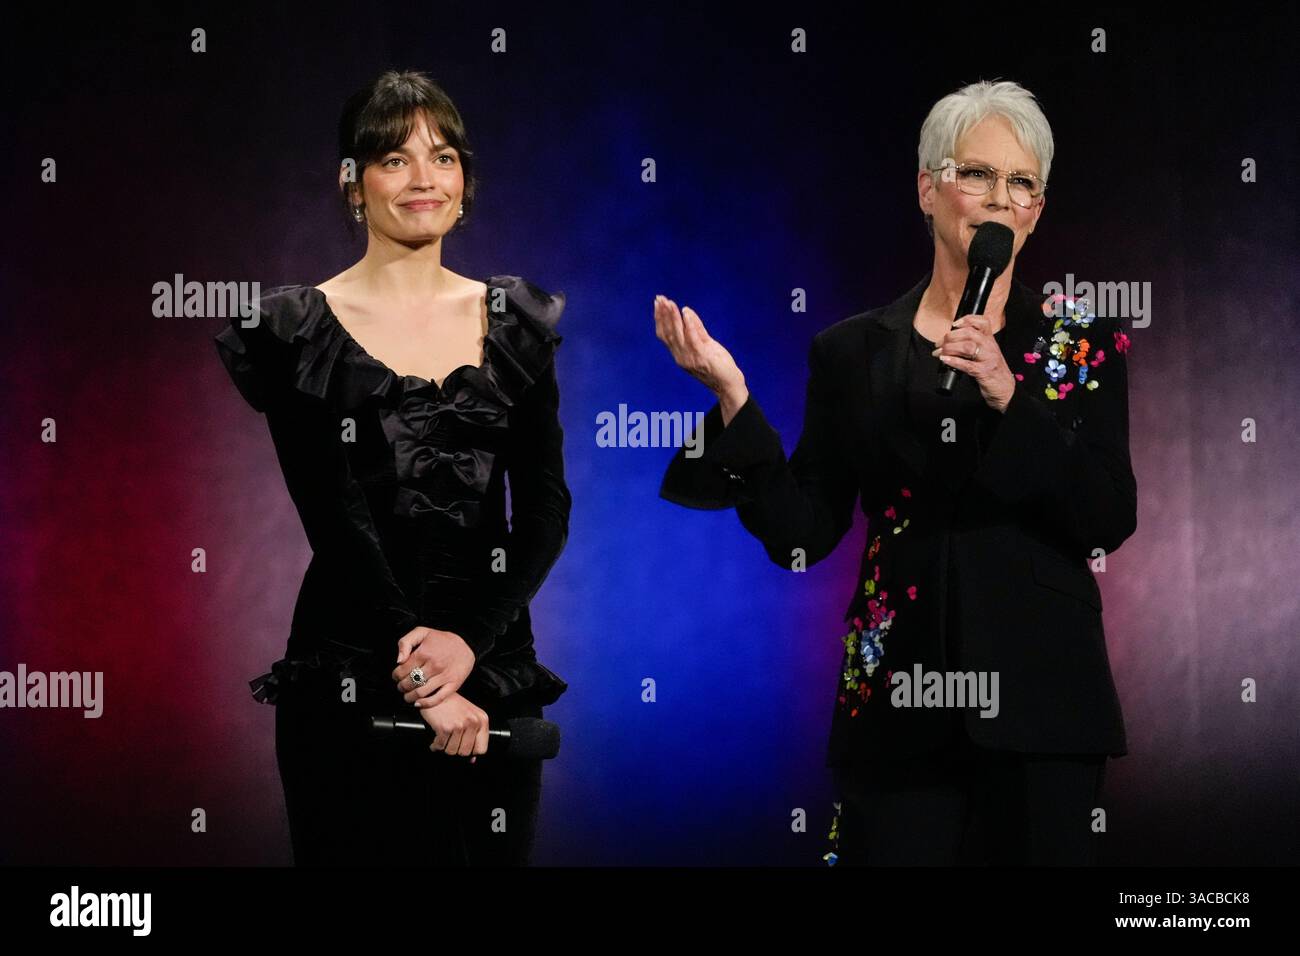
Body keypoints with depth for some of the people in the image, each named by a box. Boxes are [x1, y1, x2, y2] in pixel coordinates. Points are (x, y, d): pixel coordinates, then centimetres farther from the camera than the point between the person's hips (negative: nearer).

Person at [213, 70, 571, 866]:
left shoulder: (514, 323, 8)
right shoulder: (301, 330, -1)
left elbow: (546, 510, 1)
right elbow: (336, 523, -9)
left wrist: (470, 640, -14)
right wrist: (417, 670, -17)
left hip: (491, 664, 3)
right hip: (349, 674, -3)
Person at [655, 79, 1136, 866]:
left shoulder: (1083, 343, 4)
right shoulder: (854, 351, 6)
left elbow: (1111, 523, -6)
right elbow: (802, 534, 2)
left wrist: (1009, 397, -16)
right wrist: (732, 396, -9)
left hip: (1039, 697, 0)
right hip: (897, 701, 0)